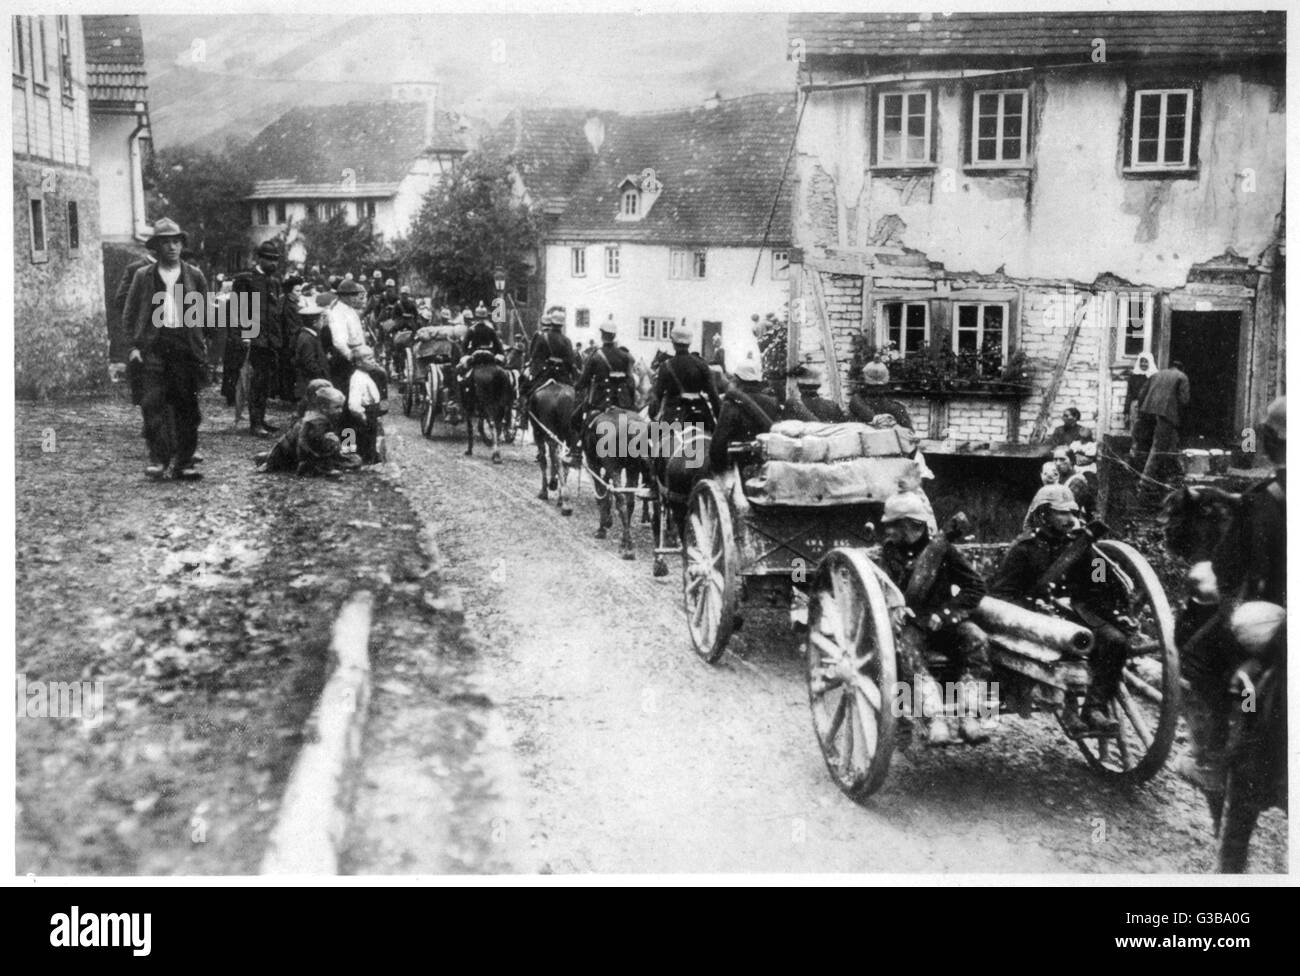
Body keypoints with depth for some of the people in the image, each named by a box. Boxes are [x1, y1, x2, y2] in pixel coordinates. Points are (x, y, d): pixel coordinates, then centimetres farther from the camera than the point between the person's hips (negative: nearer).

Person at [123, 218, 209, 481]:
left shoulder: (195, 276, 10)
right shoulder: (143, 276, 8)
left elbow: (205, 313, 12)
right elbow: (129, 315, 9)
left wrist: (200, 344, 2)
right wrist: (134, 345, -2)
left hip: (185, 346, 1)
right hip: (152, 346, -1)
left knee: (187, 405, 2)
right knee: (152, 402, -10)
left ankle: (183, 461, 9)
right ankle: (158, 458, -9)